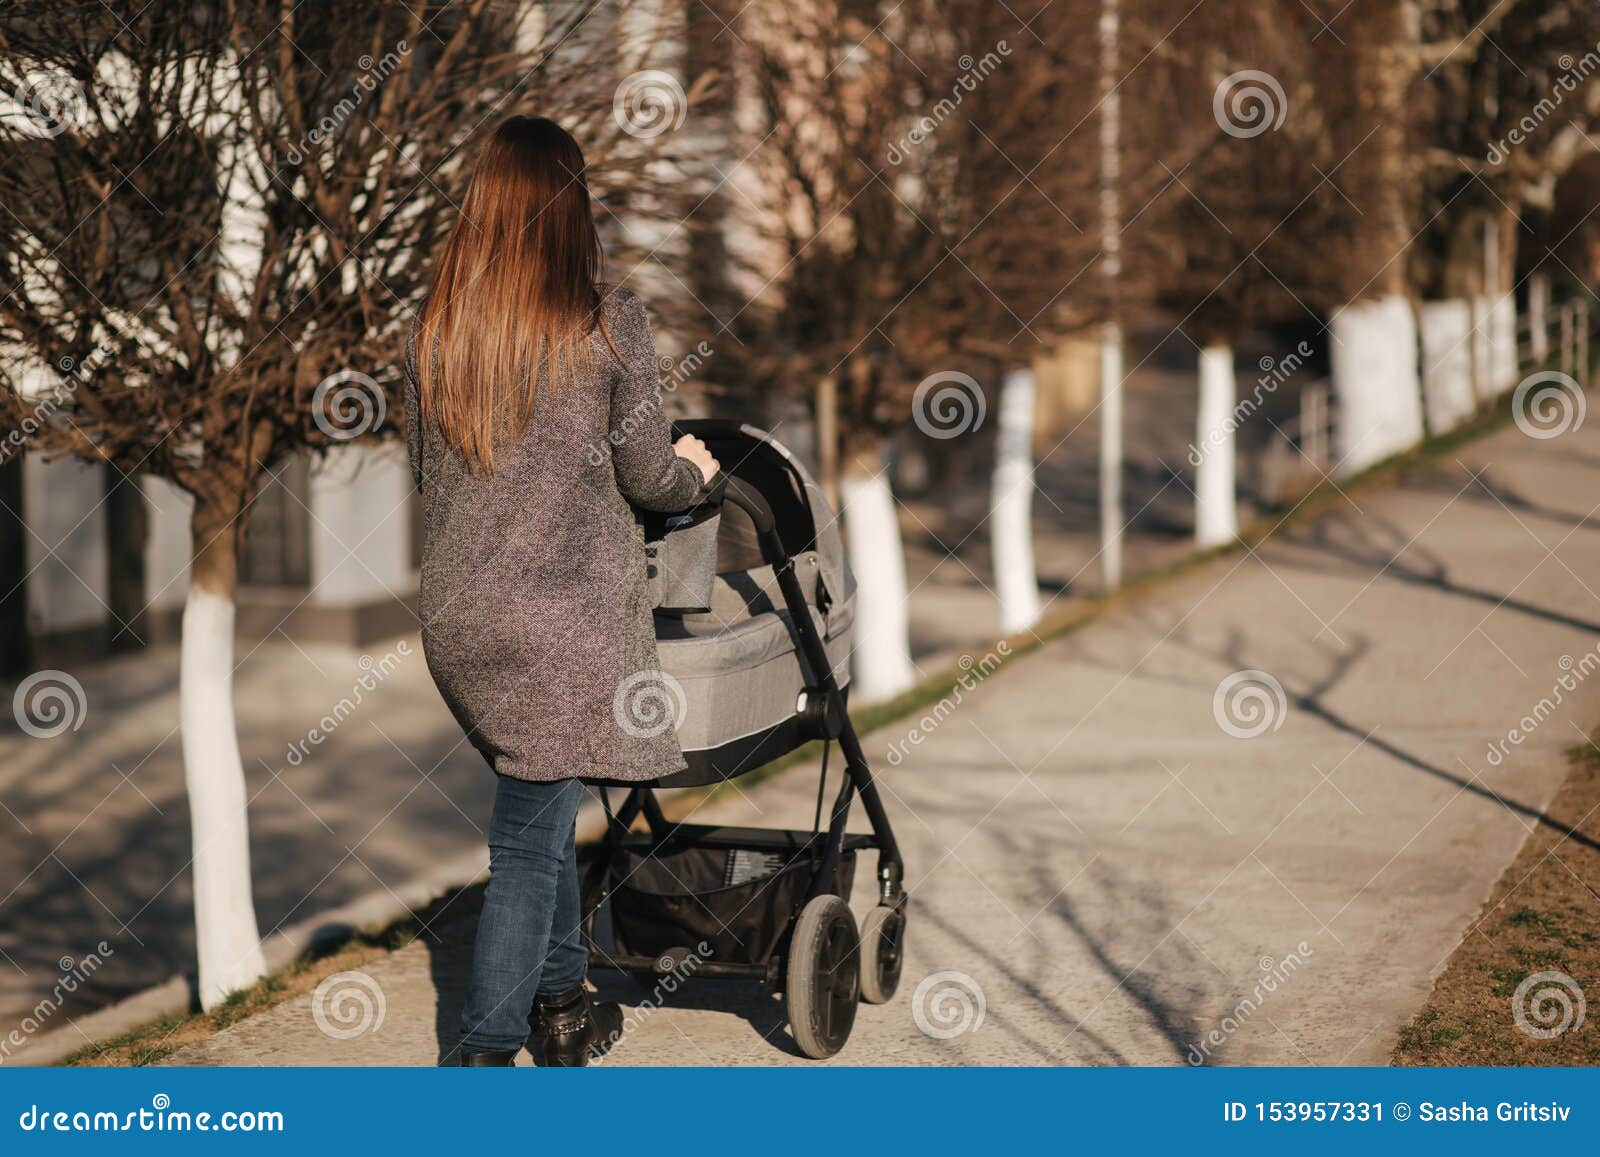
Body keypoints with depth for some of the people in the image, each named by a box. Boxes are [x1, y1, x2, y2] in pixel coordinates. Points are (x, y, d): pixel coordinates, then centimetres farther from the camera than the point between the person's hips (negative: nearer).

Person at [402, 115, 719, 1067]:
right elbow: (646, 477, -4)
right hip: (564, 618, -5)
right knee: (530, 841, 1)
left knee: (544, 810, 21)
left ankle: (562, 1000, 34)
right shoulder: (611, 321, -10)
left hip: (456, 615, 5)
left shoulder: (434, 329, 3)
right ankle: (485, 1057, 4)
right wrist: (694, 471, 17)